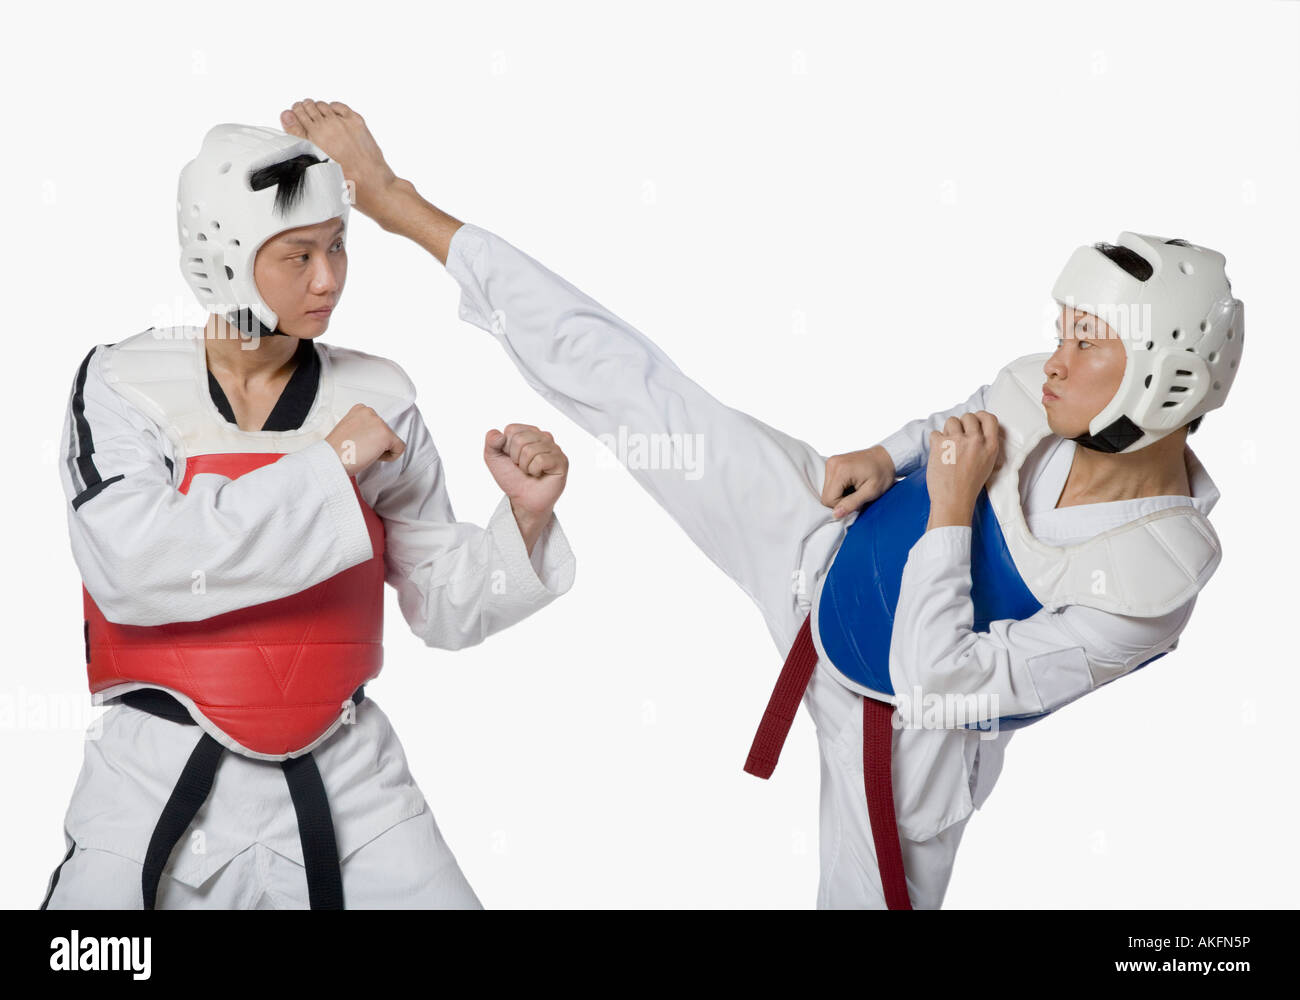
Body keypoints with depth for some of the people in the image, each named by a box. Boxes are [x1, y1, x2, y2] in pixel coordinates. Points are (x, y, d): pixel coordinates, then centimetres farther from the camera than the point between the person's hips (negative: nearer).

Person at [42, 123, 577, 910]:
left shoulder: (378, 397, 0)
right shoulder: (123, 384, -6)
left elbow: (446, 604, 6)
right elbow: (130, 567, -23)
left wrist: (524, 519, -13)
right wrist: (324, 467, -20)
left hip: (347, 785, 2)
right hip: (163, 784, -2)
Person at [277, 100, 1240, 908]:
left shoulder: (1159, 578, -32)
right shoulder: (1046, 388, -17)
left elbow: (940, 681, -29)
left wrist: (949, 511, -30)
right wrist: (886, 456, -6)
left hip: (906, 727, -4)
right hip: (834, 553, 4)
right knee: (632, 383, -3)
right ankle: (397, 203, 7)